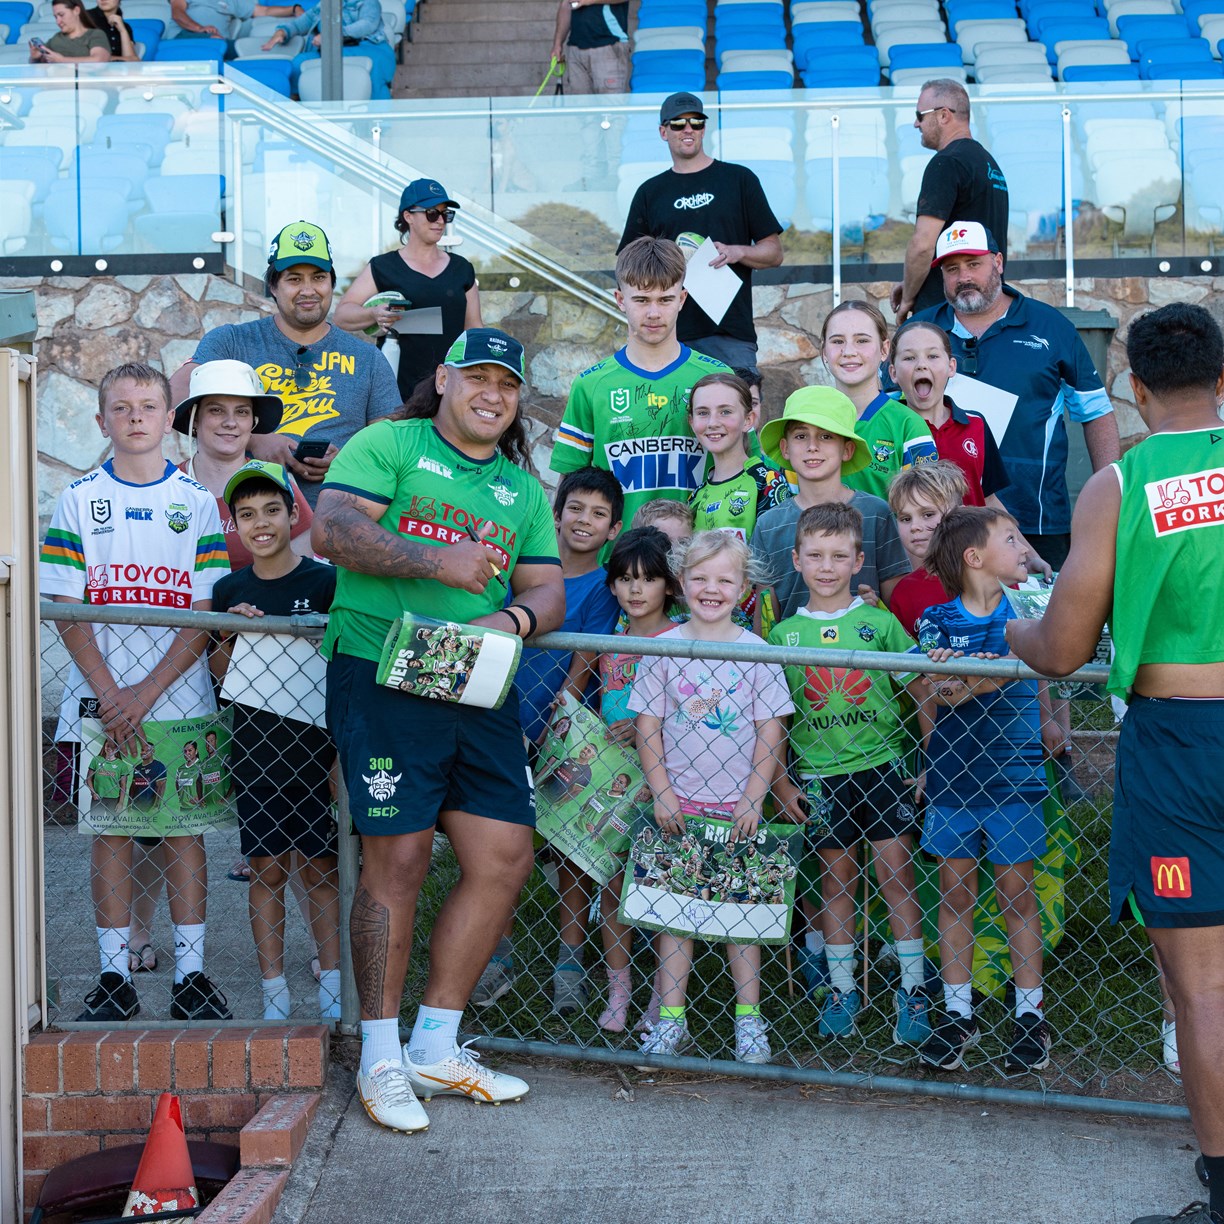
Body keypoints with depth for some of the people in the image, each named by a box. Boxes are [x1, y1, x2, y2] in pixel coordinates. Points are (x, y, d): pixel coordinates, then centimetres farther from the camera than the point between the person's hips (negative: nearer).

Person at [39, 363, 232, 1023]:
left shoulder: (197, 502, 4)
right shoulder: (78, 500, 5)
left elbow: (207, 610, -2)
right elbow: (65, 607, 1)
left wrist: (148, 691, -11)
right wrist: (109, 693, -9)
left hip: (180, 695, 0)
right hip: (100, 697, 1)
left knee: (184, 829, 2)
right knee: (108, 831, 4)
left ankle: (190, 973, 8)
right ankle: (114, 978, 10)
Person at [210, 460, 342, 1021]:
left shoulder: (326, 582, -3)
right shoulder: (229, 592, 7)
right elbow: (215, 674, 12)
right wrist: (232, 638, -9)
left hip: (315, 746, -2)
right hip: (254, 752, 3)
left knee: (319, 867, 1)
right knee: (266, 870, 5)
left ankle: (332, 990, 9)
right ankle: (274, 995, 10)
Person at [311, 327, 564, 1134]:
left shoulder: (525, 491, 21)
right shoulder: (388, 447, 4)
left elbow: (549, 590, 12)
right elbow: (333, 530, -11)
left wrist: (512, 619, -11)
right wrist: (436, 562, -21)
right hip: (381, 674, -6)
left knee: (506, 858, 2)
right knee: (400, 858, -7)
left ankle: (436, 1048, 15)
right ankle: (381, 1059, 5)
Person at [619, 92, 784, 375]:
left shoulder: (739, 179, 10)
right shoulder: (650, 192, 16)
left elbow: (774, 252, 11)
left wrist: (737, 252, -9)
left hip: (731, 332, -2)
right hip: (670, 335, 2)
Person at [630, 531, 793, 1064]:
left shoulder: (757, 653, -1)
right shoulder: (662, 650, 1)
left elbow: (771, 731, 0)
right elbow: (647, 728, 2)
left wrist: (753, 798, -6)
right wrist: (662, 792, -5)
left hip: (737, 807, -1)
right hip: (678, 805, 1)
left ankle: (749, 1020, 12)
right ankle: (670, 1020, 8)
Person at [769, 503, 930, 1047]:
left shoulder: (880, 623, 0)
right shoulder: (784, 634, 3)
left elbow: (919, 692, 1)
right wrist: (780, 782, 3)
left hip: (881, 765, -1)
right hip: (818, 773, 1)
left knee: (896, 872, -2)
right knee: (838, 876, 9)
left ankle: (912, 988, 7)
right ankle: (842, 988, 19)